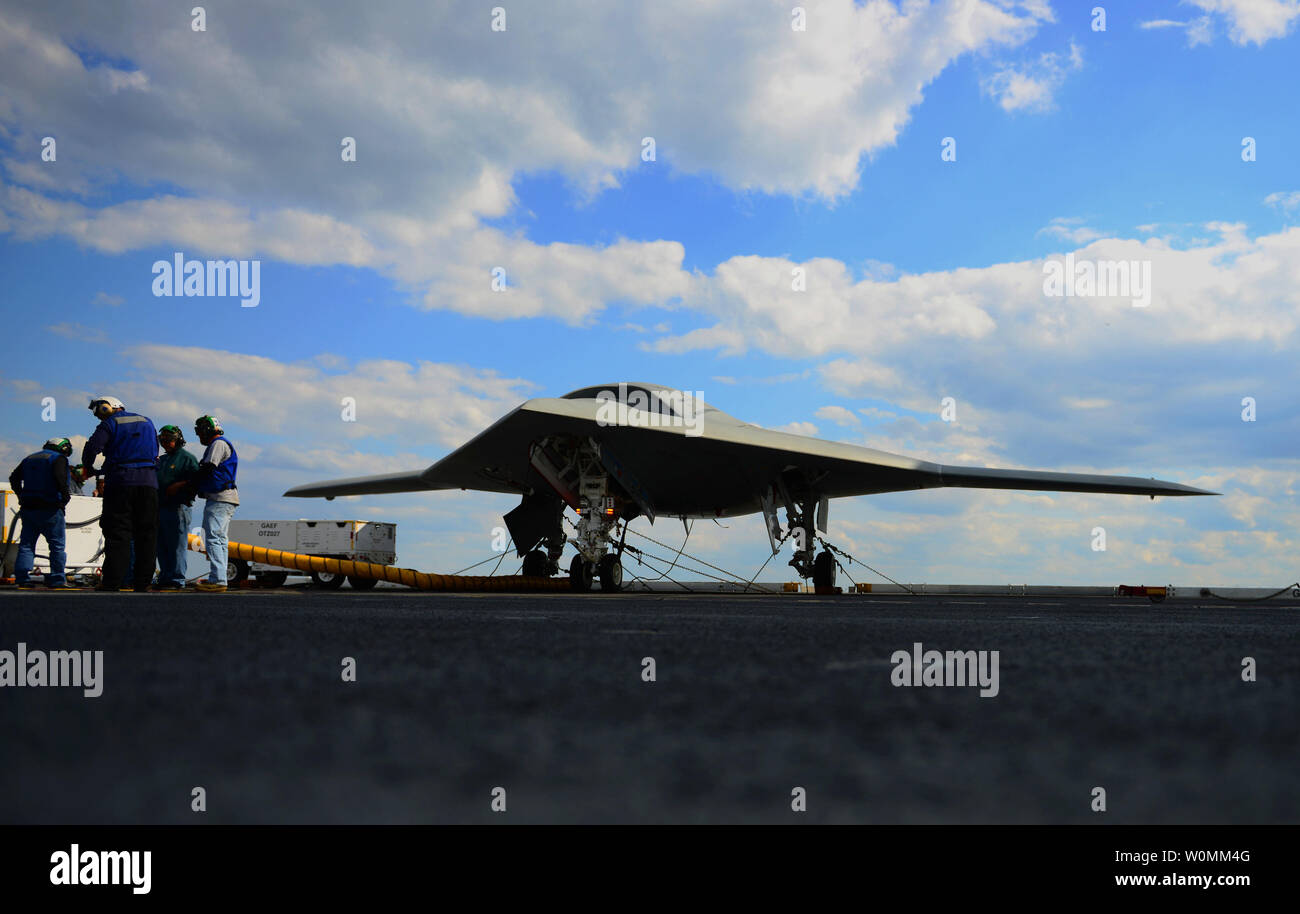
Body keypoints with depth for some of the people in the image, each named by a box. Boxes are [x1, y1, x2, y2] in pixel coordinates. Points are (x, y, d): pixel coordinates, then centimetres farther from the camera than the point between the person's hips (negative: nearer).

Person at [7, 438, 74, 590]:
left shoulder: (30, 458, 19)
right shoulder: (59, 459, -3)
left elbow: (14, 477, 16)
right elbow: (61, 478, -20)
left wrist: (21, 496, 16)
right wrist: (66, 497, -9)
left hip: (28, 507, 6)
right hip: (49, 509, -6)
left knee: (26, 544, 10)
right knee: (57, 545, 1)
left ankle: (22, 579, 3)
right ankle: (57, 580, -2)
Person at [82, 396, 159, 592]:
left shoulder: (110, 424, 1)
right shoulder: (147, 422, 19)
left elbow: (92, 447, -11)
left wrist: (88, 468, 8)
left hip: (120, 482, -4)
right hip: (148, 482, 4)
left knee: (117, 532, -3)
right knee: (147, 533, 5)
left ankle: (112, 582, -7)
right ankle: (143, 582, 2)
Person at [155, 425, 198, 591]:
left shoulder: (187, 458, 1)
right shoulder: (161, 460, 25)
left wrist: (179, 486, -18)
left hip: (177, 507, -8)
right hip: (160, 507, 8)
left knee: (177, 546, -9)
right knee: (161, 546, 9)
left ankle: (177, 580, -9)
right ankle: (165, 579, 14)